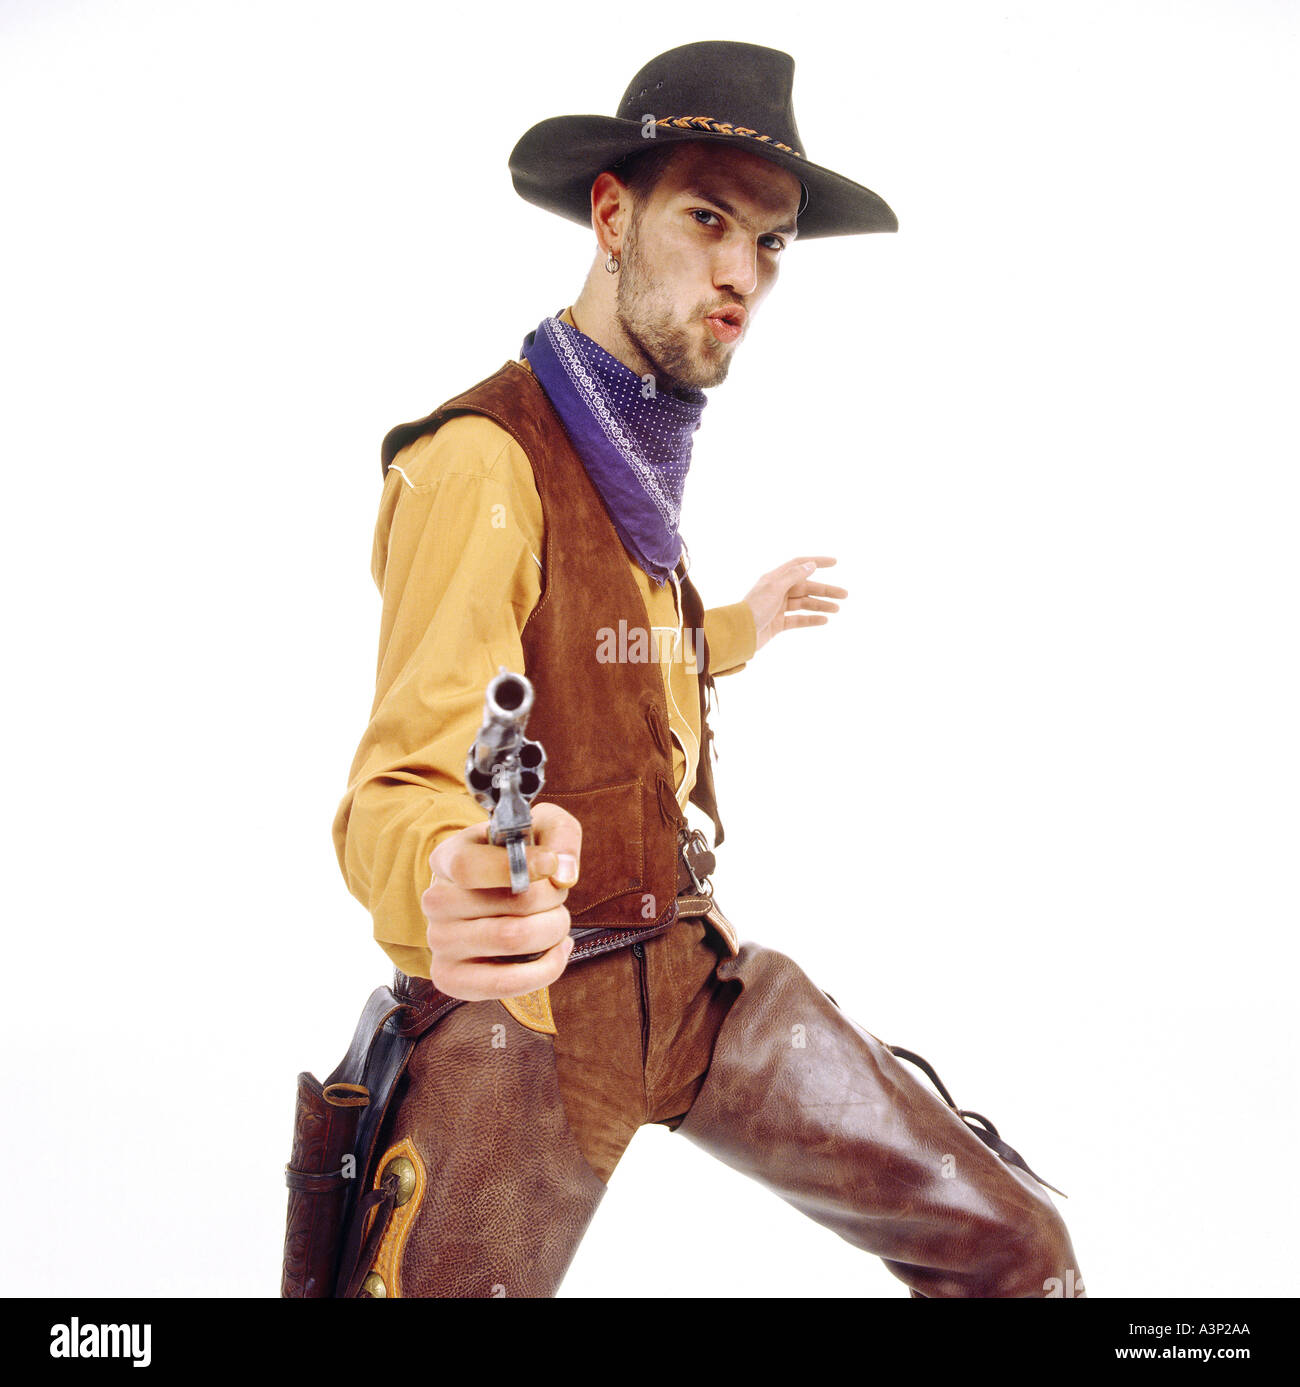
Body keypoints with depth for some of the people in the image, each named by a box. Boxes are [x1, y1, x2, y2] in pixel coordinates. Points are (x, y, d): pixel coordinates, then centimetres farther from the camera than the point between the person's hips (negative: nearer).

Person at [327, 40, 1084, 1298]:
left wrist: (733, 631, 36)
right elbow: (400, 786, -24)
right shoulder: (484, 460, -17)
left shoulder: (635, 459, 10)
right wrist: (447, 876, -47)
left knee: (1014, 1248, 3)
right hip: (521, 1007, -7)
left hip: (696, 967, 7)